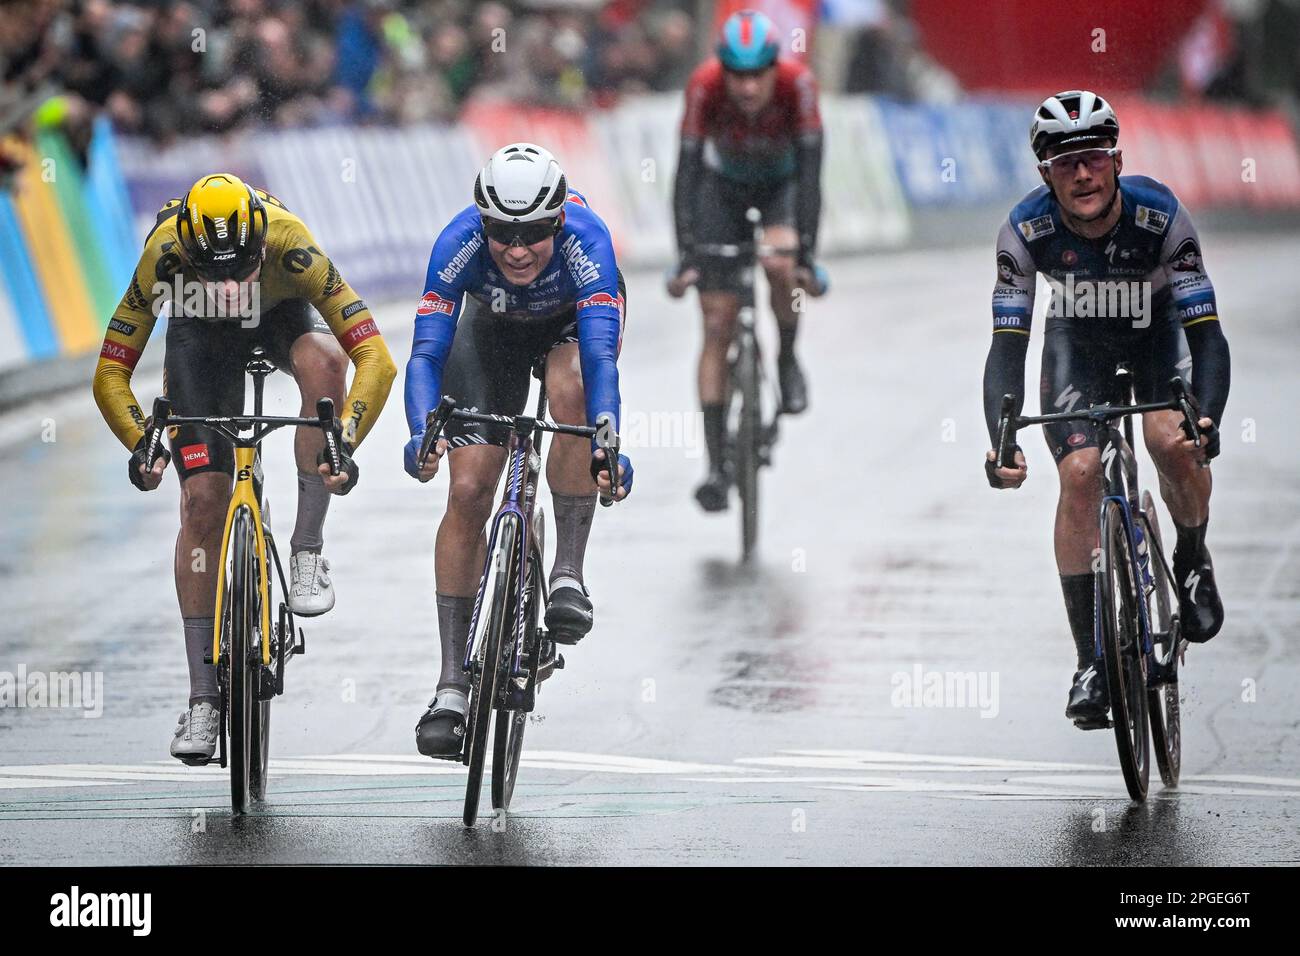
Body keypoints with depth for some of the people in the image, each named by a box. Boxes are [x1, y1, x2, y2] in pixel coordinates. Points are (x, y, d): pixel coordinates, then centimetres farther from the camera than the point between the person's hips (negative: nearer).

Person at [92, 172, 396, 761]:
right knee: (203, 501, -10)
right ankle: (202, 699, -4)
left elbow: (376, 359, -41)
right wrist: (142, 443, -46)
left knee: (323, 359, -38)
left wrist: (344, 442, -54)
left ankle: (308, 552, -25)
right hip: (199, 335, 1)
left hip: (281, 315, -1)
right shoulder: (163, 254, -36)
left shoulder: (289, 244, -40)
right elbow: (110, 375, -29)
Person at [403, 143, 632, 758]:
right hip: (493, 328, 1)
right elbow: (426, 352, -39)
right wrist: (423, 433, -57)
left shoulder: (584, 239, -39)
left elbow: (601, 356, -47)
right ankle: (452, 684, -6)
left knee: (571, 391, -37)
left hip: (572, 321, -1)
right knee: (468, 491, -11)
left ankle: (568, 571, -21)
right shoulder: (460, 243, -35)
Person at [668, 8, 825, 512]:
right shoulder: (705, 86, -31)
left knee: (779, 264, -33)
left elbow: (810, 171, -32)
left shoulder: (797, 83, -32)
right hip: (724, 186, 1)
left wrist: (807, 253, -38)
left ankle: (787, 361, -3)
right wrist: (685, 257, -36)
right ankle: (717, 465, -4)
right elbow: (687, 172, -30)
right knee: (717, 324, -7)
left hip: (783, 185, -1)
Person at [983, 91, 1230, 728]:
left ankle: (1193, 561, 6)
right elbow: (1007, 346, -29)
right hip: (1077, 341, 1)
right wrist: (1001, 441, -44)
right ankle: (1090, 662, -9)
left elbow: (1207, 332, -34)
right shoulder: (1026, 231, -29)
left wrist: (1207, 416, -51)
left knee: (1173, 441, -28)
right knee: (1080, 473, -17)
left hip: (1157, 331, -1)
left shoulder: (1161, 215, -32)